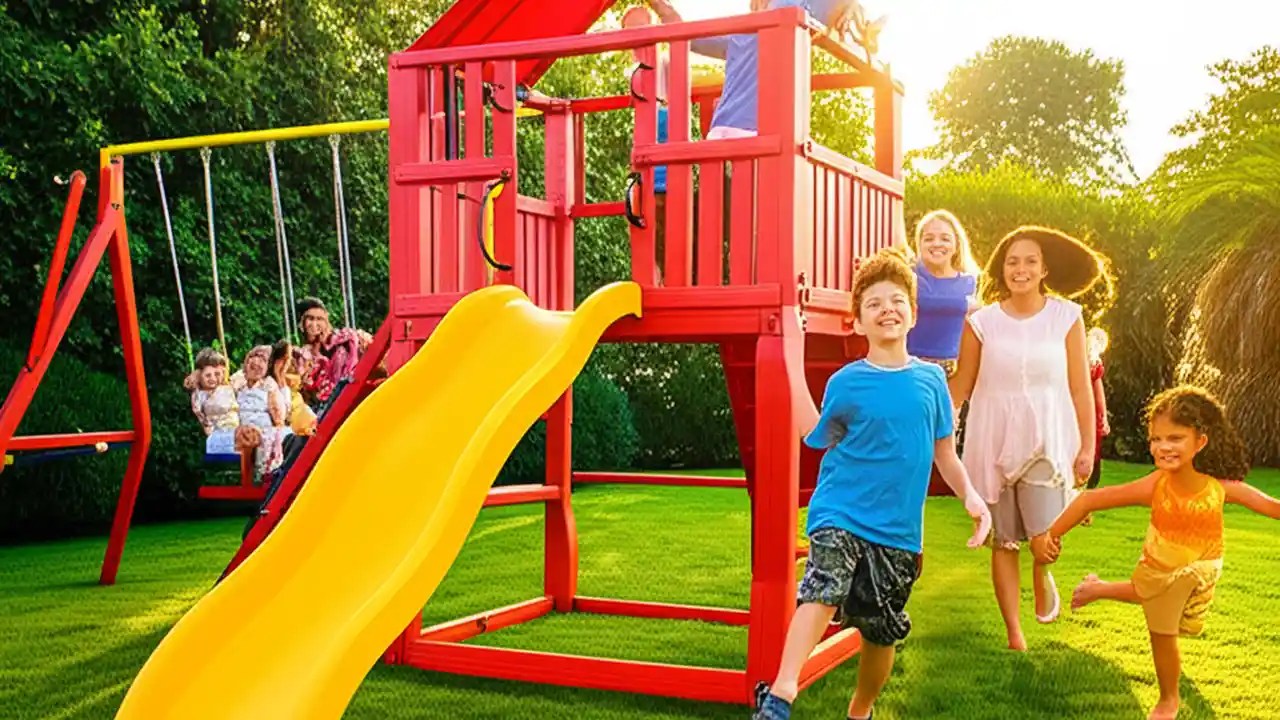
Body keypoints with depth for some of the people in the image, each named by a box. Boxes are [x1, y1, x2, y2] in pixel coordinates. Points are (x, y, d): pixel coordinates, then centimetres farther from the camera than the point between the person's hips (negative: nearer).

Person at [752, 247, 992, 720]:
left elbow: (944, 453, 9)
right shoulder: (846, 383, -4)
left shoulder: (931, 379, 3)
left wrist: (971, 496, -2)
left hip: (899, 527, 3)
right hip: (841, 512, -3)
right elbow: (819, 442, 0)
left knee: (882, 631, 12)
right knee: (823, 590, -30)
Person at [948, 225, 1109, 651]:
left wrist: (1087, 447, 1)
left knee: (1045, 535, -15)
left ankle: (1042, 576, 22)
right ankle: (1014, 632, 21)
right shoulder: (982, 321, -1)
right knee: (1004, 541, 7)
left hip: (1048, 439, -1)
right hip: (994, 440, 1)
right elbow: (960, 385, 4)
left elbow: (1080, 387, 2)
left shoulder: (1065, 316, -1)